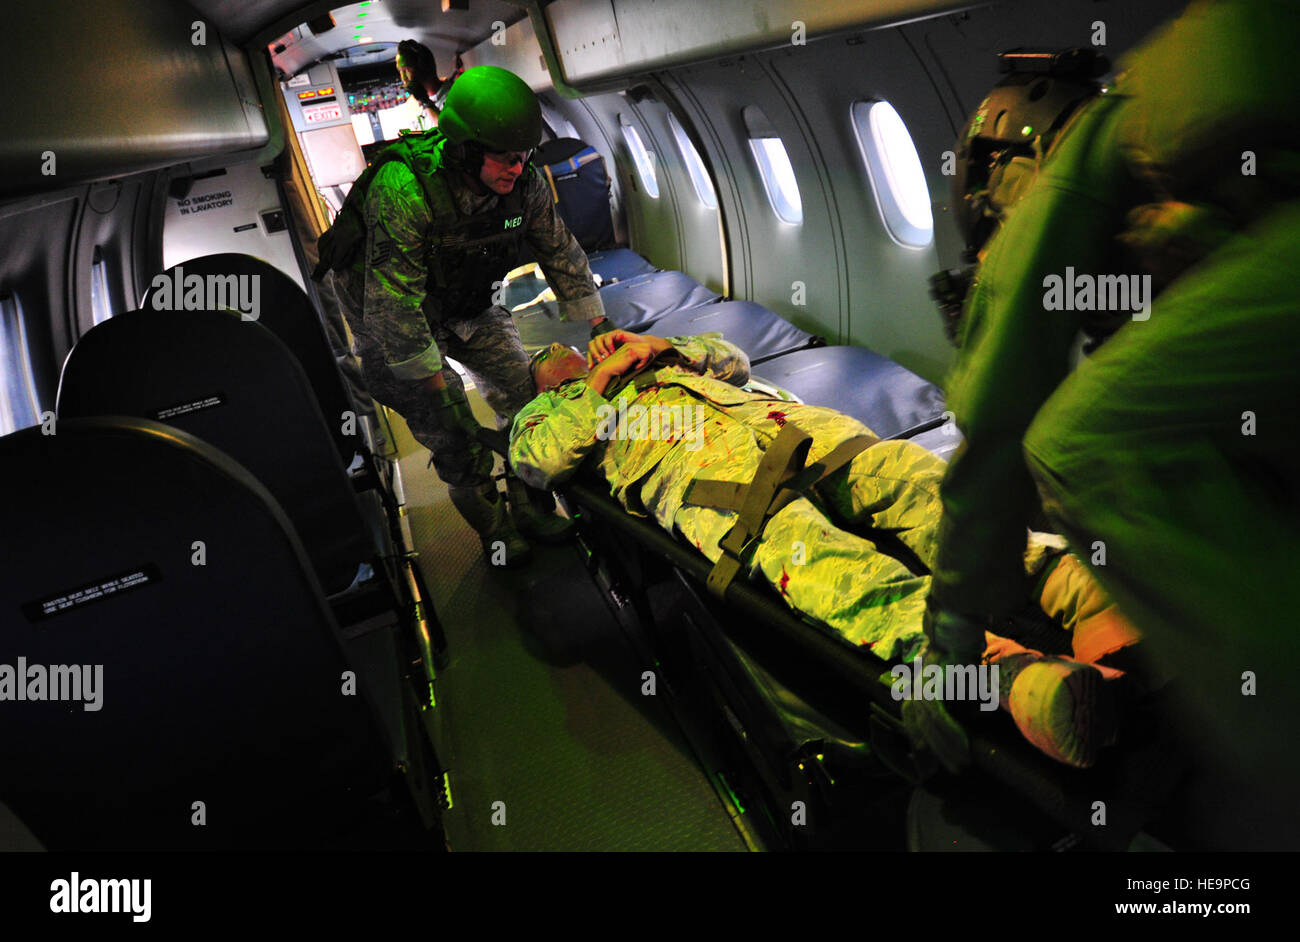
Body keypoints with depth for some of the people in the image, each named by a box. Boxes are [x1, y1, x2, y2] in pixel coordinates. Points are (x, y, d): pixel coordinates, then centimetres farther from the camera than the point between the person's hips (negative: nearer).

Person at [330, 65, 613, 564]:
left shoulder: (525, 185, -19)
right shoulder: (402, 190, -37)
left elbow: (561, 253, -2)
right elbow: (393, 302, -35)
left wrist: (599, 325, -1)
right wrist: (433, 387, -30)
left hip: (467, 304, 5)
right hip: (389, 312, -5)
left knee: (522, 391, -1)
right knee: (452, 432, -7)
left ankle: (531, 509, 17)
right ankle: (493, 528, 14)